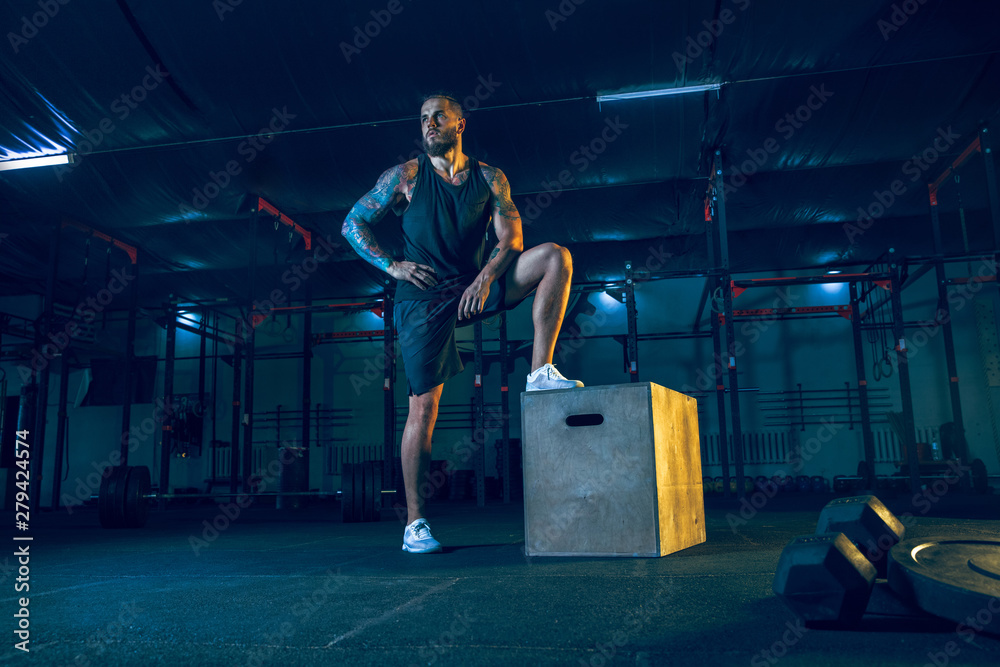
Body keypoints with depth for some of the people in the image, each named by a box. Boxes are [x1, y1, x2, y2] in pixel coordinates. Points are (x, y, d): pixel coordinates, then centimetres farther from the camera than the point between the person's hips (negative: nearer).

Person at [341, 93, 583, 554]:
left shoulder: (489, 178, 8)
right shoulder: (405, 176, 2)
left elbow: (511, 239, 1)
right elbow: (352, 225, 4)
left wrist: (485, 278, -17)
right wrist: (391, 266, -9)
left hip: (476, 286, 3)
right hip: (424, 296, -3)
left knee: (555, 256, -14)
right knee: (424, 407, -7)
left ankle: (540, 373, -16)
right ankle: (414, 524, 5)